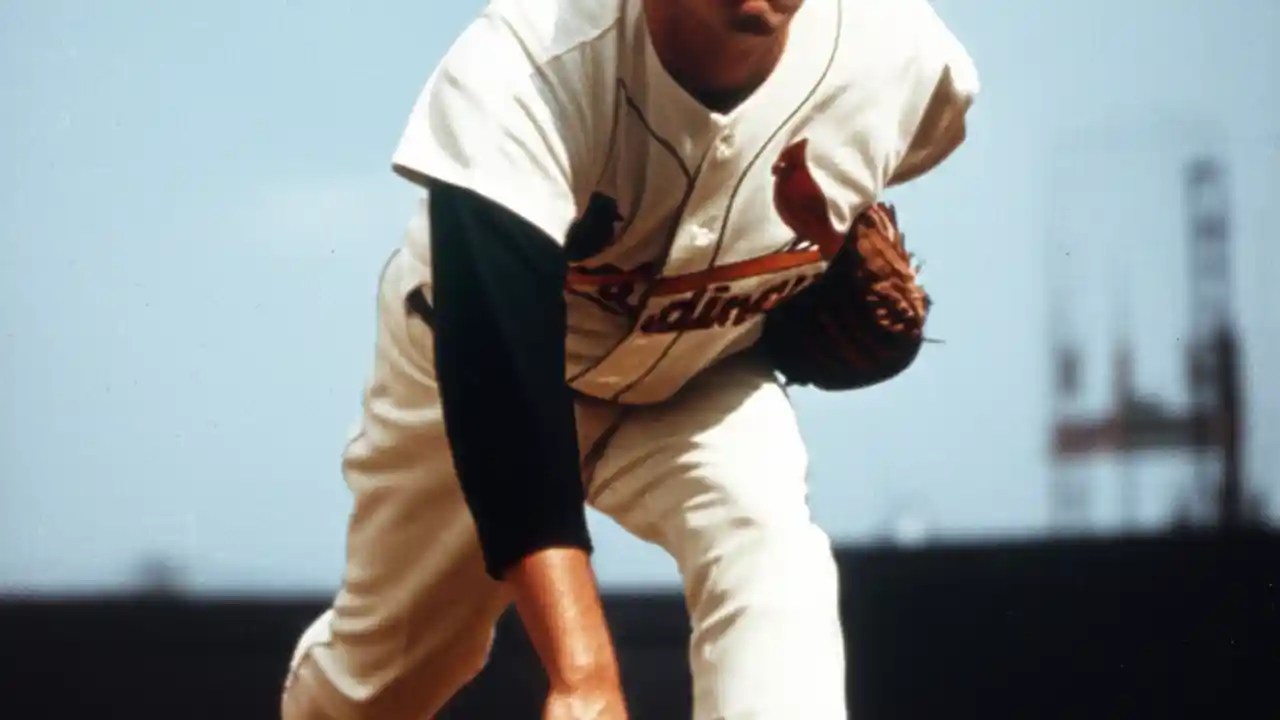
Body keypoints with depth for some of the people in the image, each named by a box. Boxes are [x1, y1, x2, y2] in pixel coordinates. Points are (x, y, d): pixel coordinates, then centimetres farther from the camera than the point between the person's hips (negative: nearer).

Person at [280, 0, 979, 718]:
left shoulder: (901, 58, -29)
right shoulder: (526, 65, -41)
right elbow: (500, 379, -49)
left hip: (698, 380, 2)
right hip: (479, 362, -1)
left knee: (768, 554, -29)